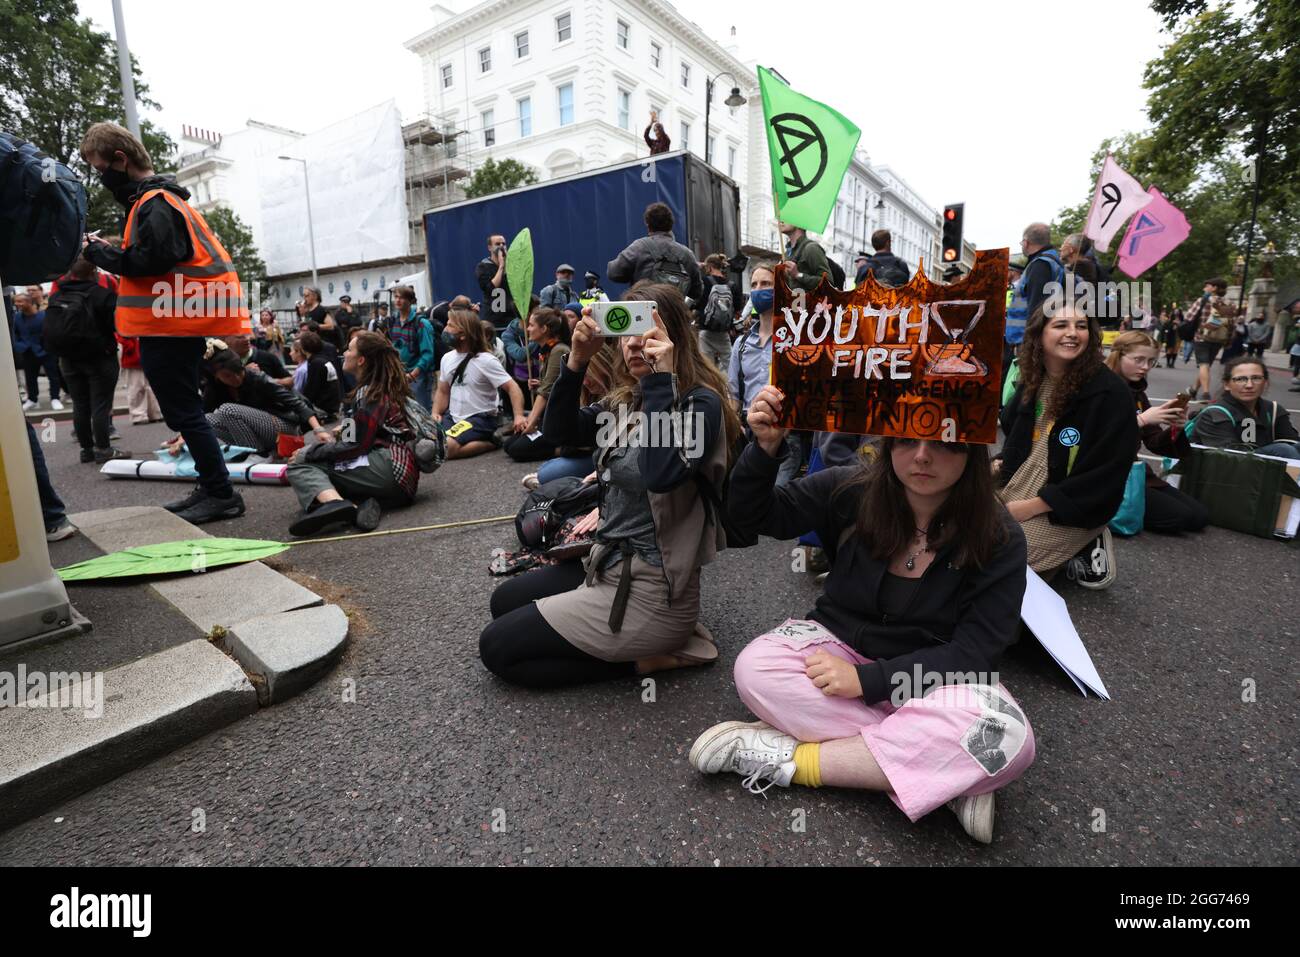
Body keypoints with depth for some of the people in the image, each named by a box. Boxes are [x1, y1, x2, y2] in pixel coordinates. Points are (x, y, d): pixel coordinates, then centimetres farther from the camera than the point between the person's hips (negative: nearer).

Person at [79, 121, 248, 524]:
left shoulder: (155, 204, -12)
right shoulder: (154, 198, 20)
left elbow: (151, 262, -21)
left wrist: (100, 253, -8)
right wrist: (108, 251, 10)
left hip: (170, 327, -10)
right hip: (180, 322, 10)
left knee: (182, 411, -7)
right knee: (184, 410, 13)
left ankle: (221, 494, -3)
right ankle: (211, 487, 18)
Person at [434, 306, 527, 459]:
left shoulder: (485, 360, -11)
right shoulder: (447, 358, 10)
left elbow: (512, 387, -16)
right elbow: (443, 392, 19)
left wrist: (519, 416, -30)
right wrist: (435, 413, 0)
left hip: (480, 419, -7)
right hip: (453, 416, 7)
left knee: (445, 448, -29)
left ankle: (491, 441, -6)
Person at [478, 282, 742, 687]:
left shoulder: (700, 403, -17)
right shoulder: (627, 398, 6)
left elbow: (661, 475, -34)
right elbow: (559, 431, -1)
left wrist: (661, 379, -30)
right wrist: (577, 360, -13)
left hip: (651, 589, -9)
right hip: (611, 562, 9)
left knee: (496, 647, -2)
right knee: (504, 602, 22)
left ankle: (642, 659, 1)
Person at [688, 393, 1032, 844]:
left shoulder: (999, 539, -15)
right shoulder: (853, 490, -12)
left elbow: (976, 652, -16)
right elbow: (754, 516, -5)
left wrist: (868, 678, -27)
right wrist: (766, 449, -25)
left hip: (938, 676, -1)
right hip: (839, 644, 1)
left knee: (1006, 735, -33)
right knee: (755, 667, -28)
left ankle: (794, 760, -22)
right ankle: (947, 776, -23)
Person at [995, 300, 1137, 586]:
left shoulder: (1110, 393, -17)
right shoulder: (1033, 381, 4)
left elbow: (1106, 474, -19)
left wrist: (1033, 507, -21)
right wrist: (1000, 465, -1)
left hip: (1072, 511, -7)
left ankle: (1087, 548, 4)